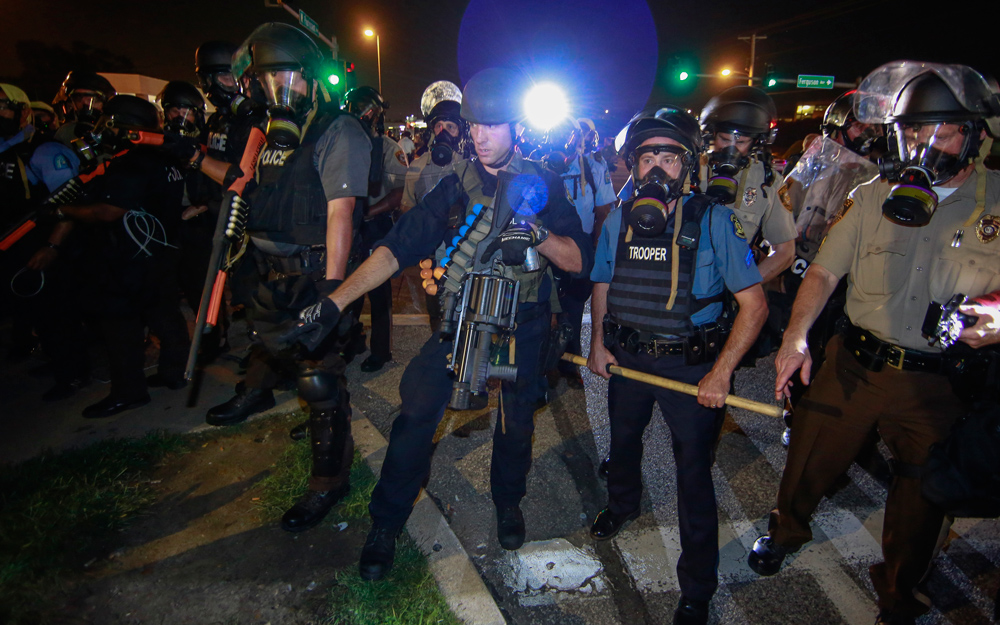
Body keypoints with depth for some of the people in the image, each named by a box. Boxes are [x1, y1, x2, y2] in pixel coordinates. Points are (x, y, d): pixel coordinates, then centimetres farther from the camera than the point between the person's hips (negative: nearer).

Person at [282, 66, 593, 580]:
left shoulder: (542, 185, -3)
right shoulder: (457, 185, -3)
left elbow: (579, 260, -6)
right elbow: (398, 246, -11)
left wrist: (539, 234, -28)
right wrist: (336, 301, -20)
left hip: (521, 325, 0)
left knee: (516, 421, 13)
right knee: (417, 412, -6)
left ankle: (508, 502, 41)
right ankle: (386, 523, 12)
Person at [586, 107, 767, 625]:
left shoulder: (713, 221, -15)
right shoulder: (618, 220, -2)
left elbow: (754, 304, -15)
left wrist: (722, 371, -20)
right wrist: (598, 342, 2)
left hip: (690, 365, -4)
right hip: (626, 357, 5)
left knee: (693, 471, 3)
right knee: (623, 439, 25)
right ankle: (622, 504, 59)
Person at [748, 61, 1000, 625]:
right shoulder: (872, 197, -1)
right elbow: (824, 271, 2)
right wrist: (796, 336, -13)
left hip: (939, 385, 0)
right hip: (854, 366, 1)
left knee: (921, 494, 17)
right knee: (809, 462, 13)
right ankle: (787, 530, 46)